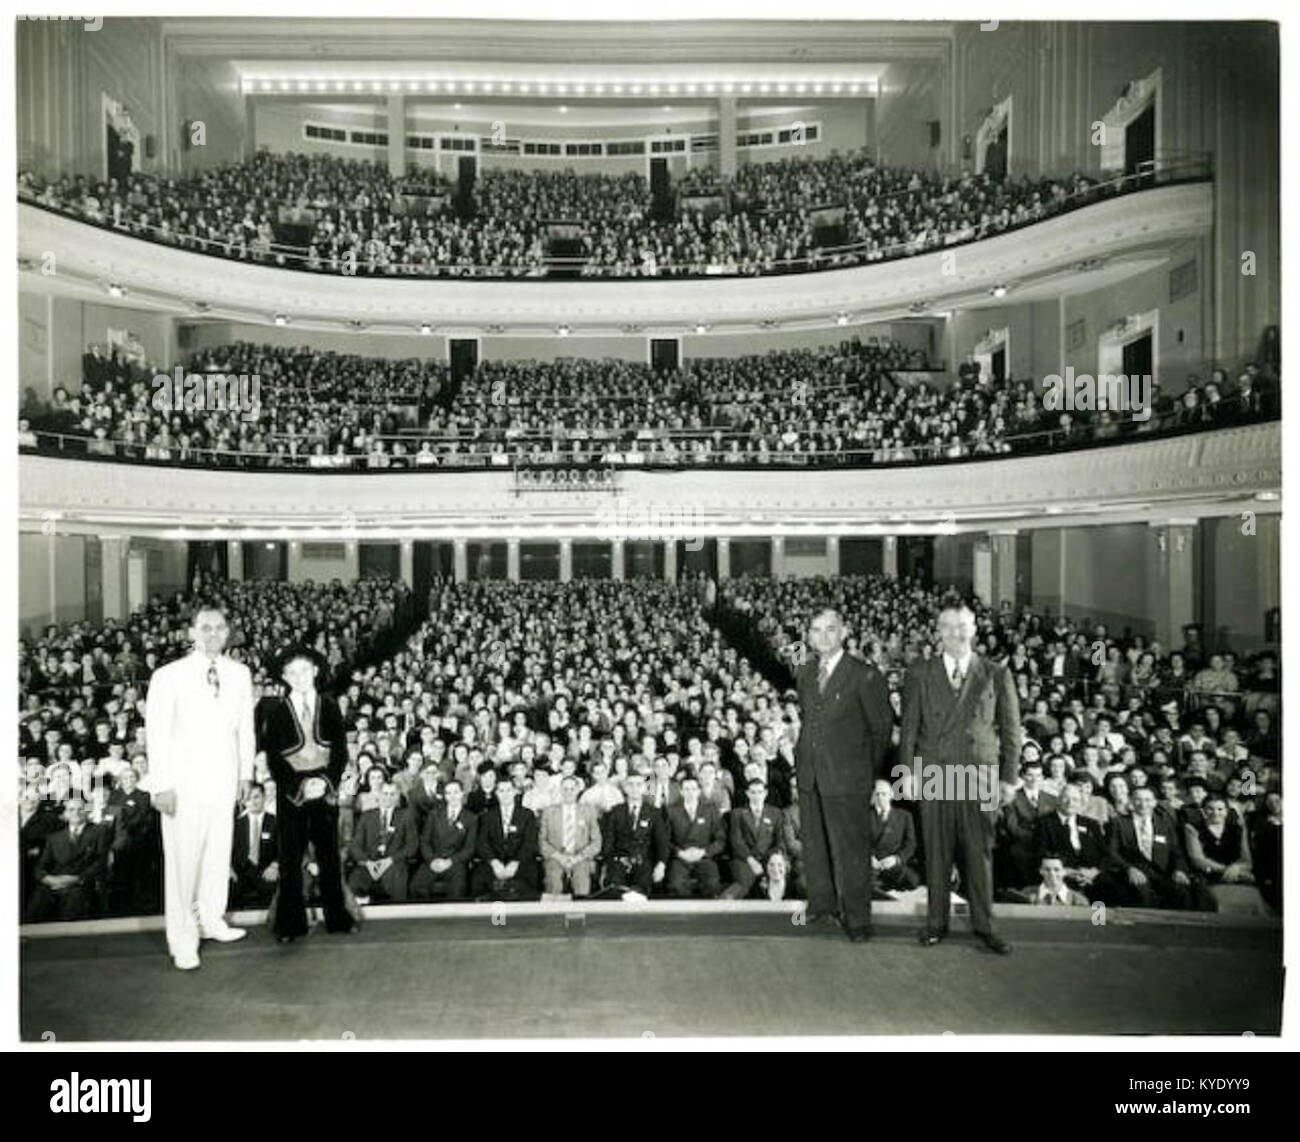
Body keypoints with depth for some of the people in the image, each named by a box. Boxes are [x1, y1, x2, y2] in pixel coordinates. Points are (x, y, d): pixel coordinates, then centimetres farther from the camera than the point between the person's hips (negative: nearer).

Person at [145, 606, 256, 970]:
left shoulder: (240, 674, 4)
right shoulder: (168, 677, -7)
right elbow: (156, 732, -6)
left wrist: (246, 772, 11)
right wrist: (162, 785, -9)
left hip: (224, 779, 4)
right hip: (184, 781, -4)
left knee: (219, 852, 11)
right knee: (183, 857, 1)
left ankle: (212, 920, 28)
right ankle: (183, 939, 13)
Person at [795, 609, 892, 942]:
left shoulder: (865, 676, -9)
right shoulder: (804, 674, 9)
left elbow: (882, 726, -1)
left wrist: (869, 770, 5)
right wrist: (803, 757, 13)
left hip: (846, 777, -6)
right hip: (809, 774, 6)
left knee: (850, 849, -1)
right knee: (814, 844, 15)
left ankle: (857, 917, 12)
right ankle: (822, 902, 32)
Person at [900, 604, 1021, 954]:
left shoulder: (996, 675, 4)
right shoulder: (920, 675, 4)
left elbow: (1011, 729, 7)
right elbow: (909, 728, 5)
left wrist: (1009, 777, 3)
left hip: (980, 776, 0)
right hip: (933, 775, 0)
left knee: (980, 853, 7)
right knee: (936, 853, 7)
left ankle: (983, 925, 22)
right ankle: (936, 922, 21)